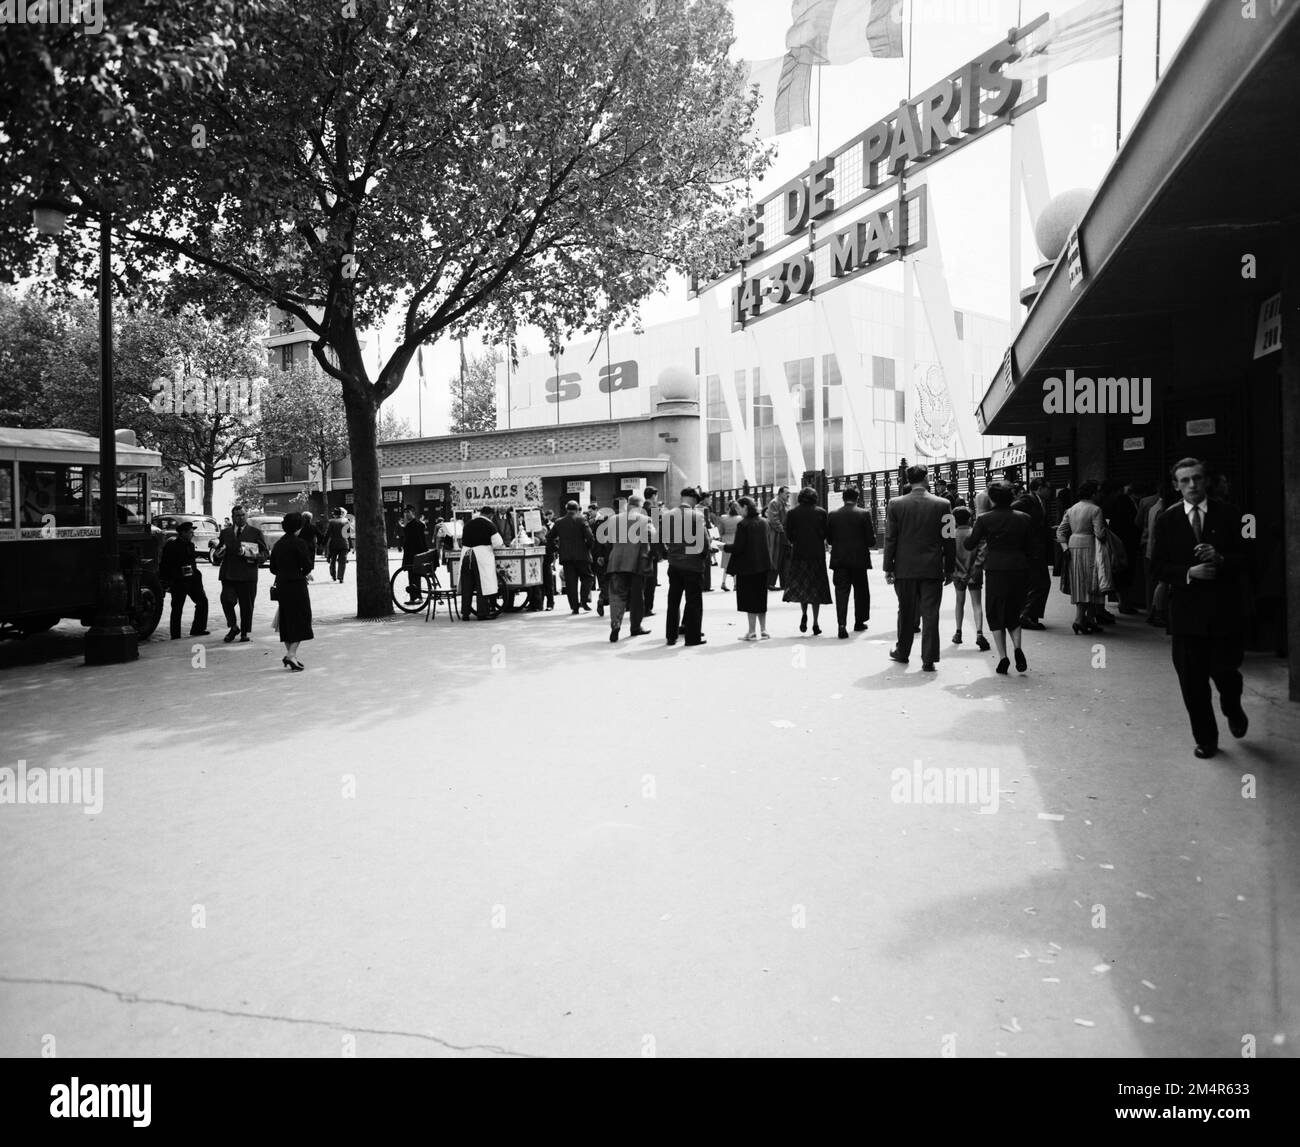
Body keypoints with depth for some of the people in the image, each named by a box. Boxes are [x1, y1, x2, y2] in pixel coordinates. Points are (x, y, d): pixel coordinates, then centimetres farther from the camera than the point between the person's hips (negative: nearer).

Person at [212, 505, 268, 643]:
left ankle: (244, 633, 18)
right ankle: (233, 628, 7)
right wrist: (218, 553, -3)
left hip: (247, 576, -2)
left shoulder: (256, 533, 8)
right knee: (227, 600, -15)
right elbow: (217, 556, 21)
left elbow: (266, 553, 2)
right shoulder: (225, 533, 16)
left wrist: (249, 554, -14)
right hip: (228, 574, 2)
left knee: (246, 606, 2)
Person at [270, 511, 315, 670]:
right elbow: (307, 566, -14)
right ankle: (291, 654, -12)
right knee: (300, 619, -2)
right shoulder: (299, 543, -12)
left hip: (281, 585, 7)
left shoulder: (278, 544, 9)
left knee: (287, 620, 14)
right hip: (297, 585, -7)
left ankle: (289, 653, 16)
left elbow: (273, 568, 13)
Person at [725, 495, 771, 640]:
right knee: (761, 598, 14)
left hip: (747, 566, -7)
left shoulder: (743, 524, -16)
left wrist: (724, 546, 1)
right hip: (762, 565, 7)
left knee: (750, 598, 1)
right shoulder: (763, 522, 6)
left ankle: (752, 632, 4)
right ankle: (763, 630, 17)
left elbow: (738, 547, -18)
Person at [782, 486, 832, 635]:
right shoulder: (821, 512, -1)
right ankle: (815, 624, 5)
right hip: (817, 554, 0)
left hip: (798, 554, 0)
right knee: (816, 588, 7)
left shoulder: (792, 513, -2)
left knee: (800, 585, 16)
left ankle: (804, 614, -5)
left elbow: (788, 535, -4)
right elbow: (826, 534, -1)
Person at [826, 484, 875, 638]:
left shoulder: (832, 515, 0)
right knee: (860, 591, 15)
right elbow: (871, 540, -6)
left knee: (841, 591, 0)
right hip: (859, 558, -1)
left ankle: (842, 624, -12)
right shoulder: (864, 514, -7)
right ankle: (859, 622, 25)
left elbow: (828, 538, 5)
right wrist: (870, 545, 16)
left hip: (839, 558, 1)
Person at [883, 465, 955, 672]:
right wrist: (949, 569, 9)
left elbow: (890, 539, -2)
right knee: (930, 615, 2)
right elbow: (949, 540, 1)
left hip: (904, 569, 1)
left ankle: (902, 652, 28)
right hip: (933, 569, -1)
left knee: (906, 612, 14)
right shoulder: (942, 505, -3)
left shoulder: (895, 504, -4)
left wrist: (888, 568, 4)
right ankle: (928, 660, 3)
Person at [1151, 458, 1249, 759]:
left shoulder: (1229, 514, 2)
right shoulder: (1167, 520, 3)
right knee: (1192, 683, 4)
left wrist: (1220, 560, -20)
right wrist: (1188, 573, -15)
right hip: (1186, 610, 1)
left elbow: (1246, 557, -1)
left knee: (1225, 671, 1)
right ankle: (1205, 739, 21)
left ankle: (1233, 710, 36)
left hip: (1224, 610, -1)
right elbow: (1158, 566, 1)